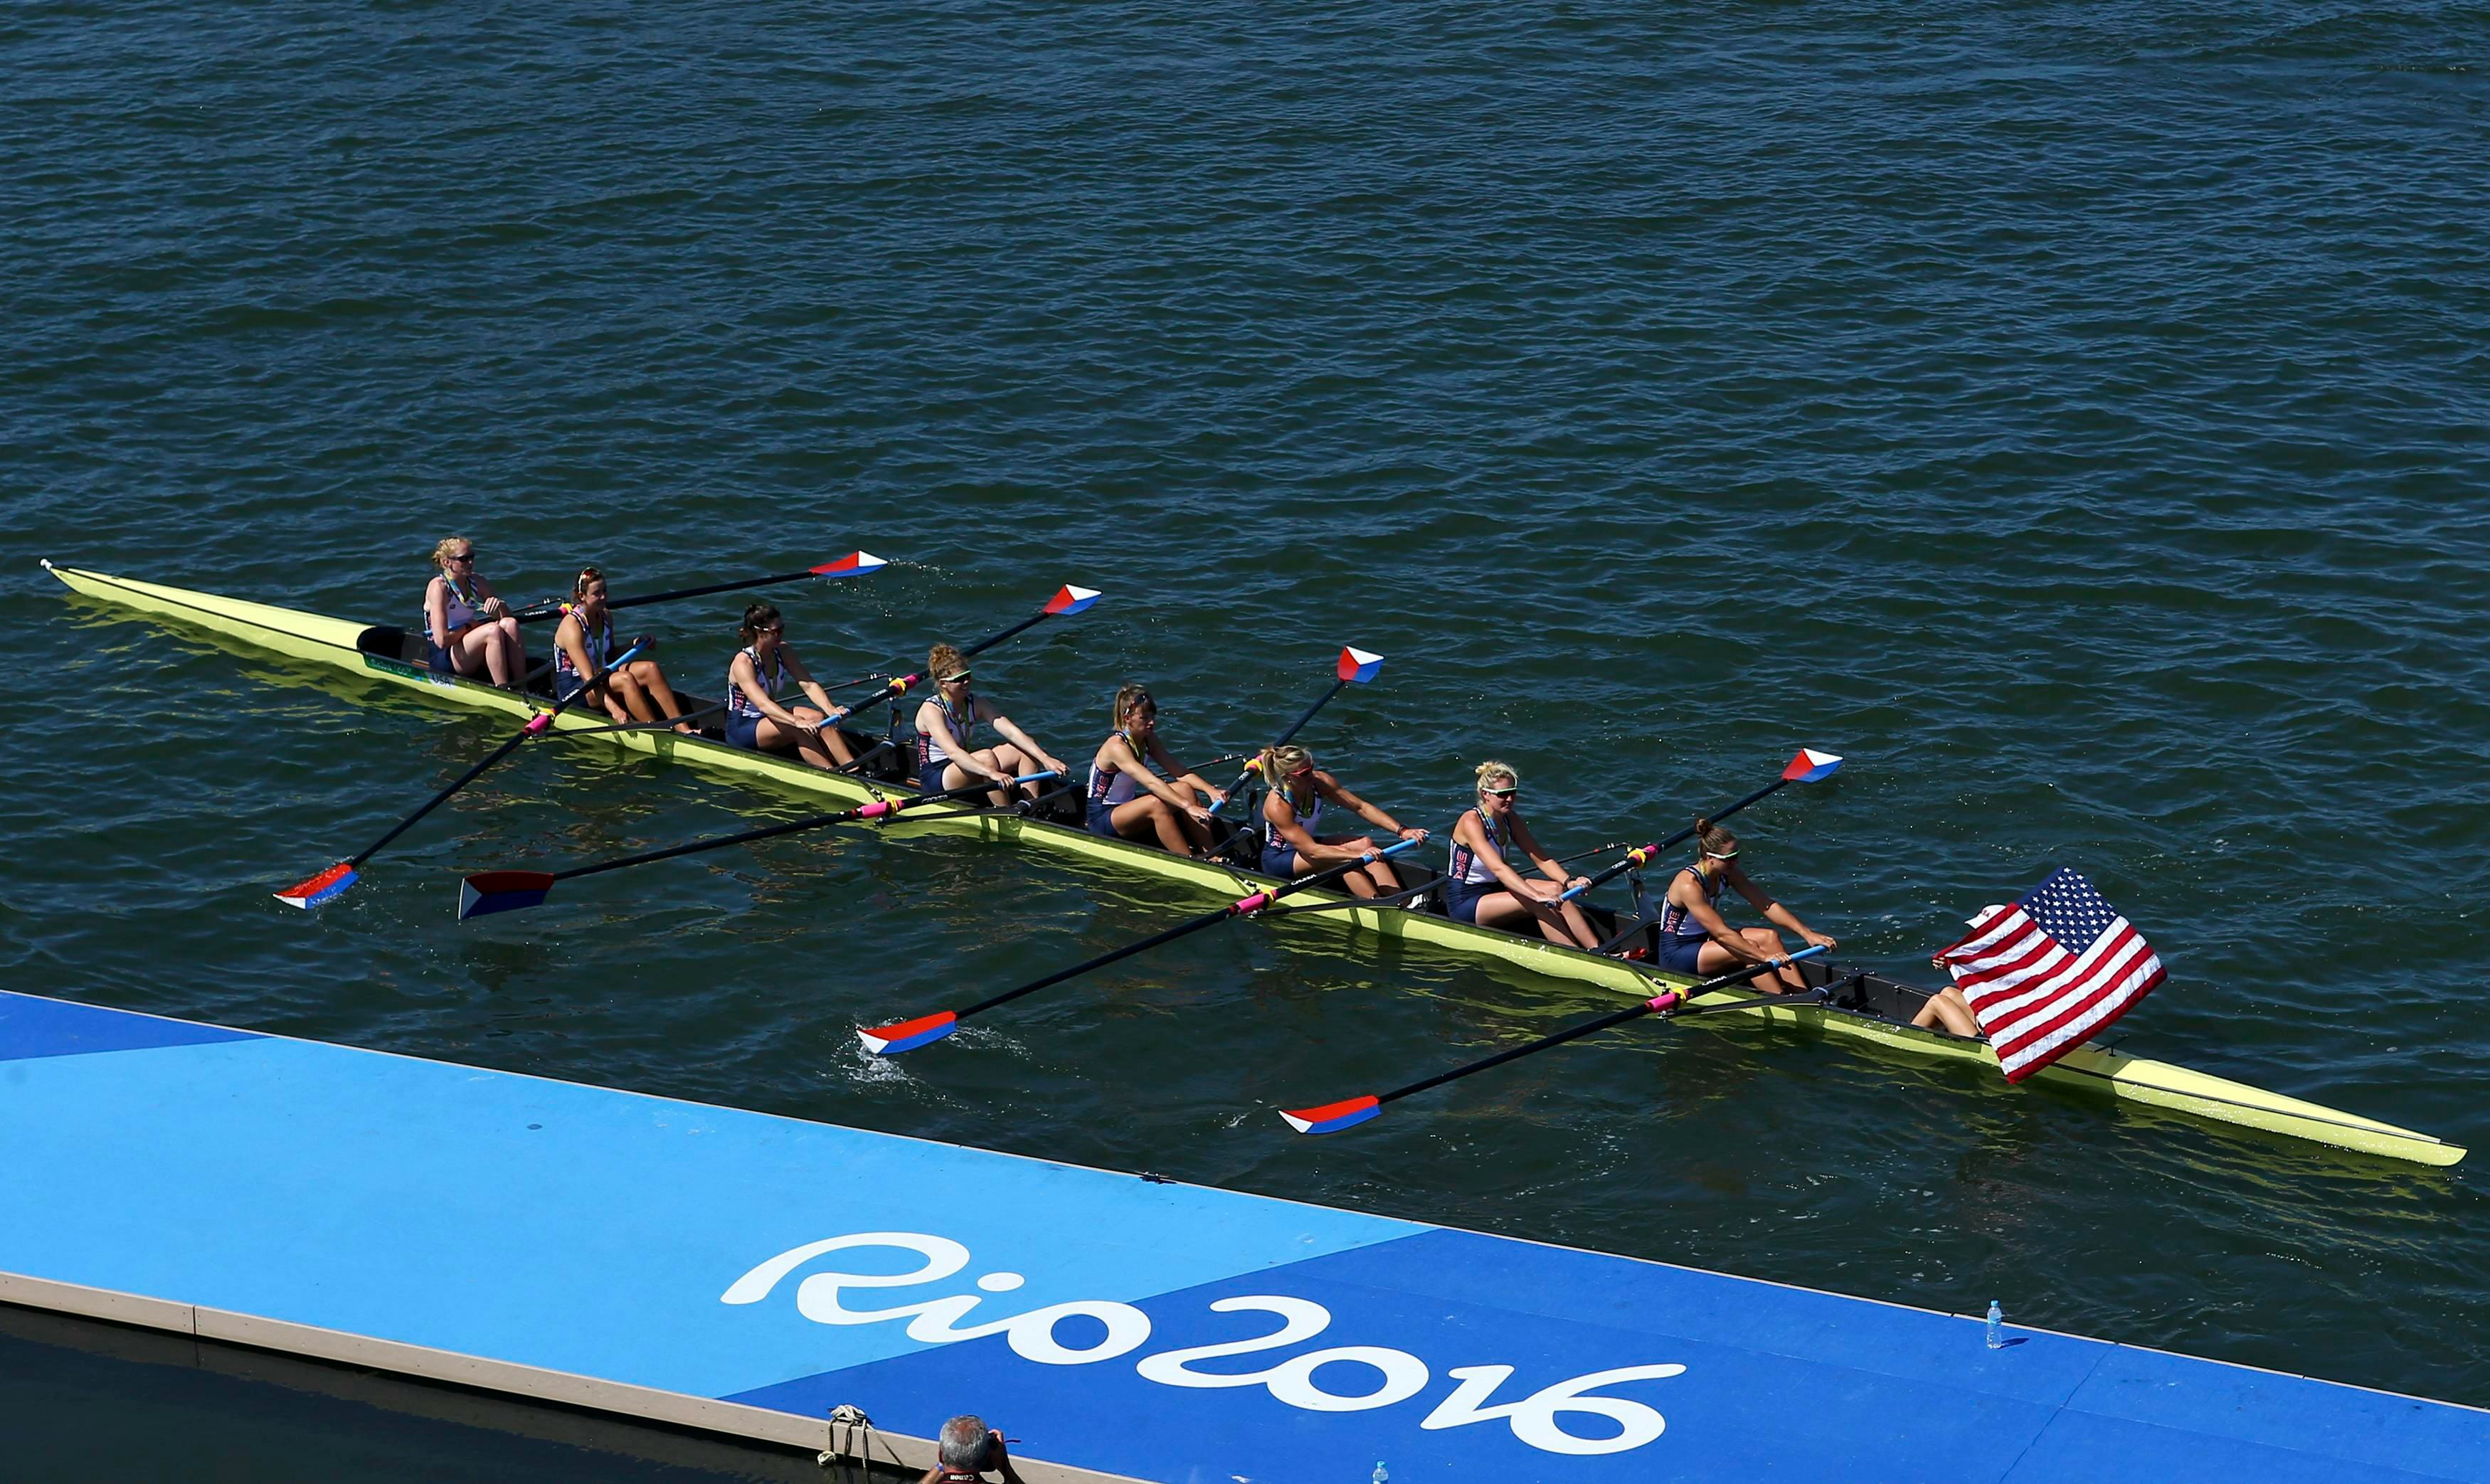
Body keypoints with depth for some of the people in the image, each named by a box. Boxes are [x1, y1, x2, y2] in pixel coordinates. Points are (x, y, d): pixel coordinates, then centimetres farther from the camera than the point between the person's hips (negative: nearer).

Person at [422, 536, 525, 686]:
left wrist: (499, 605, -15)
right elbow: (441, 640, -22)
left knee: (510, 623, -18)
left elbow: (508, 615, 7)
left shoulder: (476, 582, 7)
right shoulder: (438, 587, -14)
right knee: (493, 630, -29)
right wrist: (468, 627, -9)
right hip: (442, 659, -7)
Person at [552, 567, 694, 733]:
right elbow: (588, 677, -29)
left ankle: (684, 730, -25)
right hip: (574, 690, -8)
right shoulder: (572, 626, -21)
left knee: (650, 669, -16)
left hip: (602, 677, 8)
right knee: (625, 679, -34)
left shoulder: (606, 617, 4)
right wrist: (613, 708, -39)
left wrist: (633, 646, 2)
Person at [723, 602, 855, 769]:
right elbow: (763, 704, -38)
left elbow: (808, 684, -13)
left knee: (819, 719, -18)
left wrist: (830, 710, -31)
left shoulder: (782, 652, -3)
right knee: (798, 731, -30)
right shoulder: (743, 663, -24)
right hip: (741, 729, -7)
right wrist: (797, 722, -52)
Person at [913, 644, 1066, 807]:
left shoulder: (975, 704, 1)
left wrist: (1044, 758, -25)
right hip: (935, 779, -7)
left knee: (1026, 747, -10)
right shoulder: (931, 711, -18)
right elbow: (953, 752, -33)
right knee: (987, 757, -35)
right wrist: (991, 773, -46)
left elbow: (1012, 732, -11)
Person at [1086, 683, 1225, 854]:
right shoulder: (1116, 746, -24)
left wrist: (1210, 790, -24)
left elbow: (1181, 774, -6)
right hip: (1102, 820, -9)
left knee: (1184, 789, -11)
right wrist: (1188, 806, -45)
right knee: (1155, 804, -34)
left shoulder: (1149, 740, 2)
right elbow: (1151, 782, -36)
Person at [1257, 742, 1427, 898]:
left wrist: (1401, 831, -22)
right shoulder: (1277, 806, -31)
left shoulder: (1319, 781, -14)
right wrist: (1357, 855, -45)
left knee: (1365, 843, -17)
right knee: (1342, 855, -29)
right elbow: (1311, 851, -36)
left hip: (1306, 844, 7)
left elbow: (1361, 807, -13)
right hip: (1279, 859, -7)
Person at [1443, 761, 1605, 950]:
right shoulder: (1471, 822, -21)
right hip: (1465, 903, -8)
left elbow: (1541, 859, 0)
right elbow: (1498, 868, -34)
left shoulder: (1511, 819, 3)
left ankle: (1596, 951, -23)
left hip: (1496, 889, 8)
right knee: (1539, 905, -27)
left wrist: (1569, 882, -19)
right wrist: (1537, 896, -44)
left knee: (1556, 889, -15)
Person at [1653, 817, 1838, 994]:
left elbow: (1767, 906, -5)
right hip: (1677, 955, -8)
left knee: (1769, 937, -11)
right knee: (1749, 948, -26)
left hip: (1705, 939, 8)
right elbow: (1721, 933, -33)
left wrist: (1808, 934, -14)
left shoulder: (1728, 874, -4)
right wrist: (1765, 957, -38)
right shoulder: (1689, 884, -28)